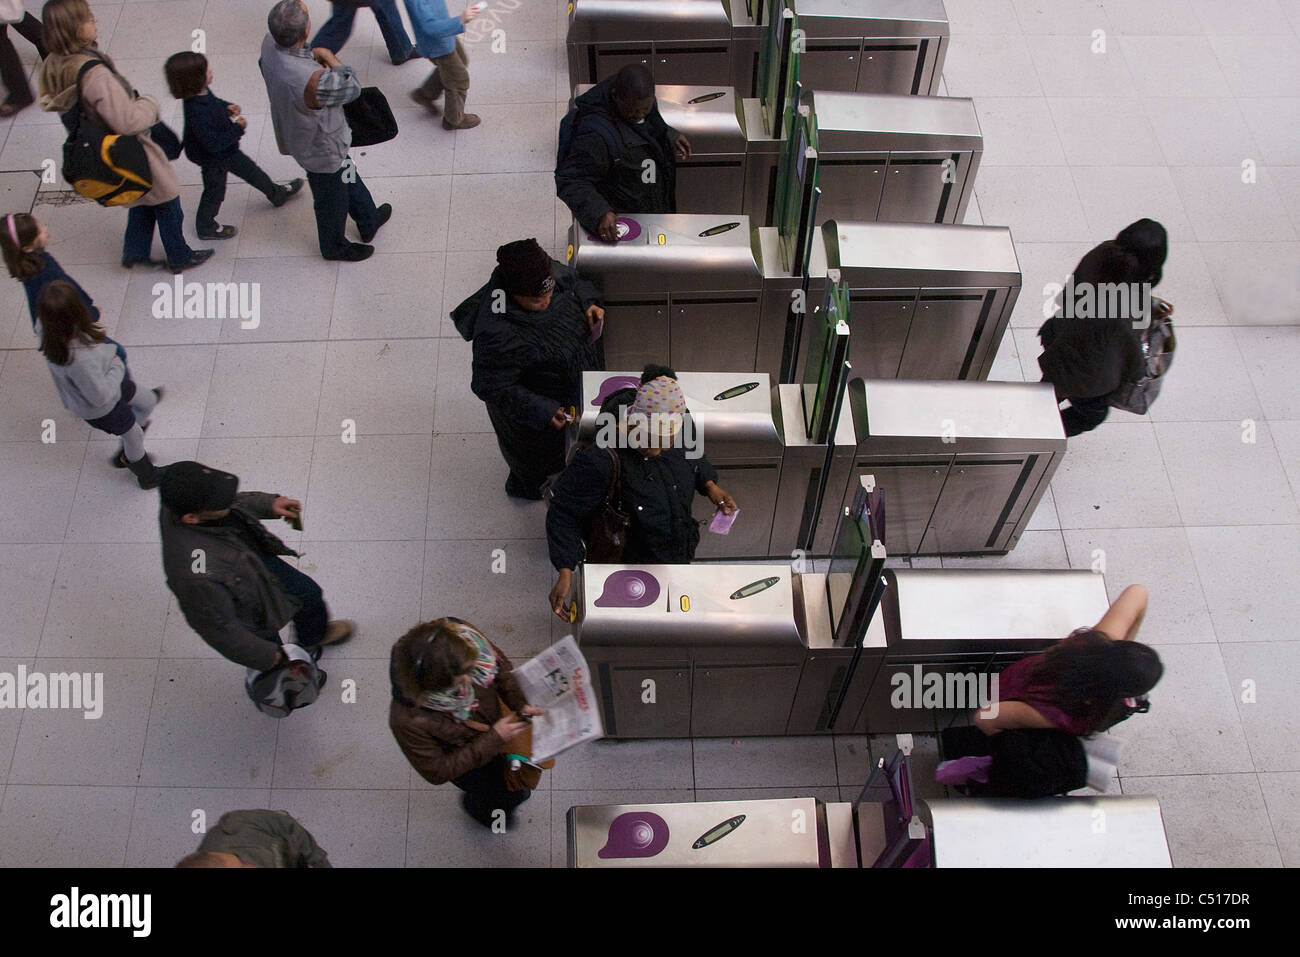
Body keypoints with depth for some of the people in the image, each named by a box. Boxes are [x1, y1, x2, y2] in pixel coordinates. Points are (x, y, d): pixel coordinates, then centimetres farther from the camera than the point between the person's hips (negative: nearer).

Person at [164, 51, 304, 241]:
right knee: (215, 191, 16)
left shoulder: (202, 93, -14)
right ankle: (206, 227, 41)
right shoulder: (197, 113, -42)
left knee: (250, 170, 28)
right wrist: (238, 128, -27)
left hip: (226, 149, 8)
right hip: (213, 160, -8)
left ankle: (277, 194, 53)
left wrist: (228, 107, -10)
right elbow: (213, 143, -38)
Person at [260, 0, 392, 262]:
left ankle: (369, 221, 57)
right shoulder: (310, 80, -45)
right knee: (332, 200, 21)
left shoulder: (270, 43, -21)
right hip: (321, 149, -8)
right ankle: (335, 246, 48)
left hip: (296, 136, 8)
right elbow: (351, 87, -28)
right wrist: (329, 57, -15)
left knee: (348, 177, 32)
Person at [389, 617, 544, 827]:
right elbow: (437, 772, -27)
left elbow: (500, 665, -13)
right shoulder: (407, 720, -45)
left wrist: (520, 703, -27)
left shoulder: (465, 636, -37)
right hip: (464, 760, -4)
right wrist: (494, 739, -30)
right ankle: (473, 804, 56)